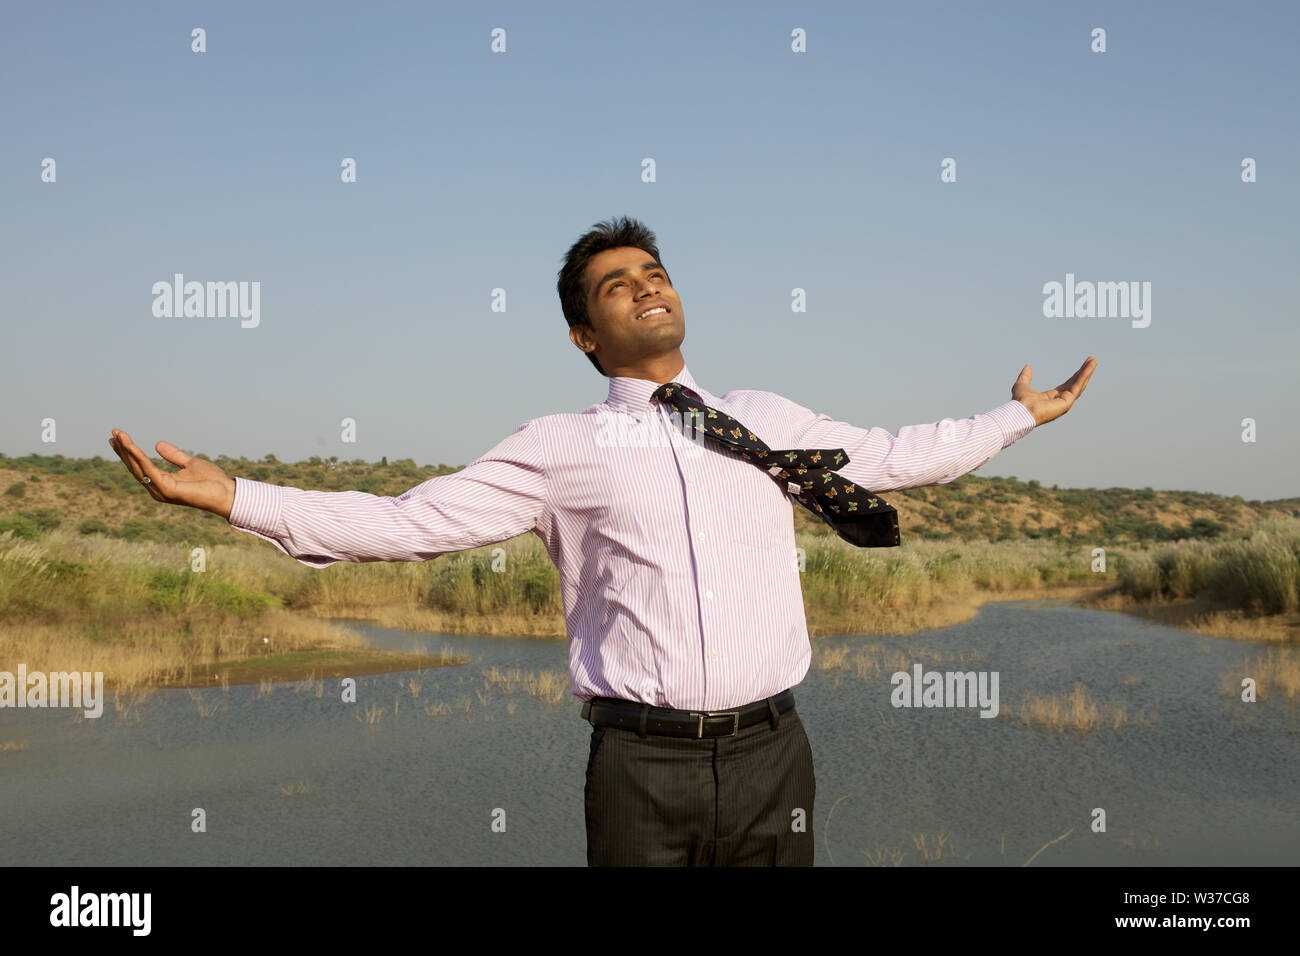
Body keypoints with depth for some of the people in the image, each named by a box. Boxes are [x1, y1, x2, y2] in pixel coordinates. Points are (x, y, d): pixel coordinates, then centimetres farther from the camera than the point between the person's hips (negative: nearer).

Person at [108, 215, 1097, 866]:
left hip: (770, 751, 3)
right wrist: (233, 496, -9)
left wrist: (1018, 416, 32)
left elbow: (891, 456, 26)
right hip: (642, 760, -2)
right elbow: (408, 521, -2)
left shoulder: (767, 419, 13)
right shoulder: (560, 449, 3)